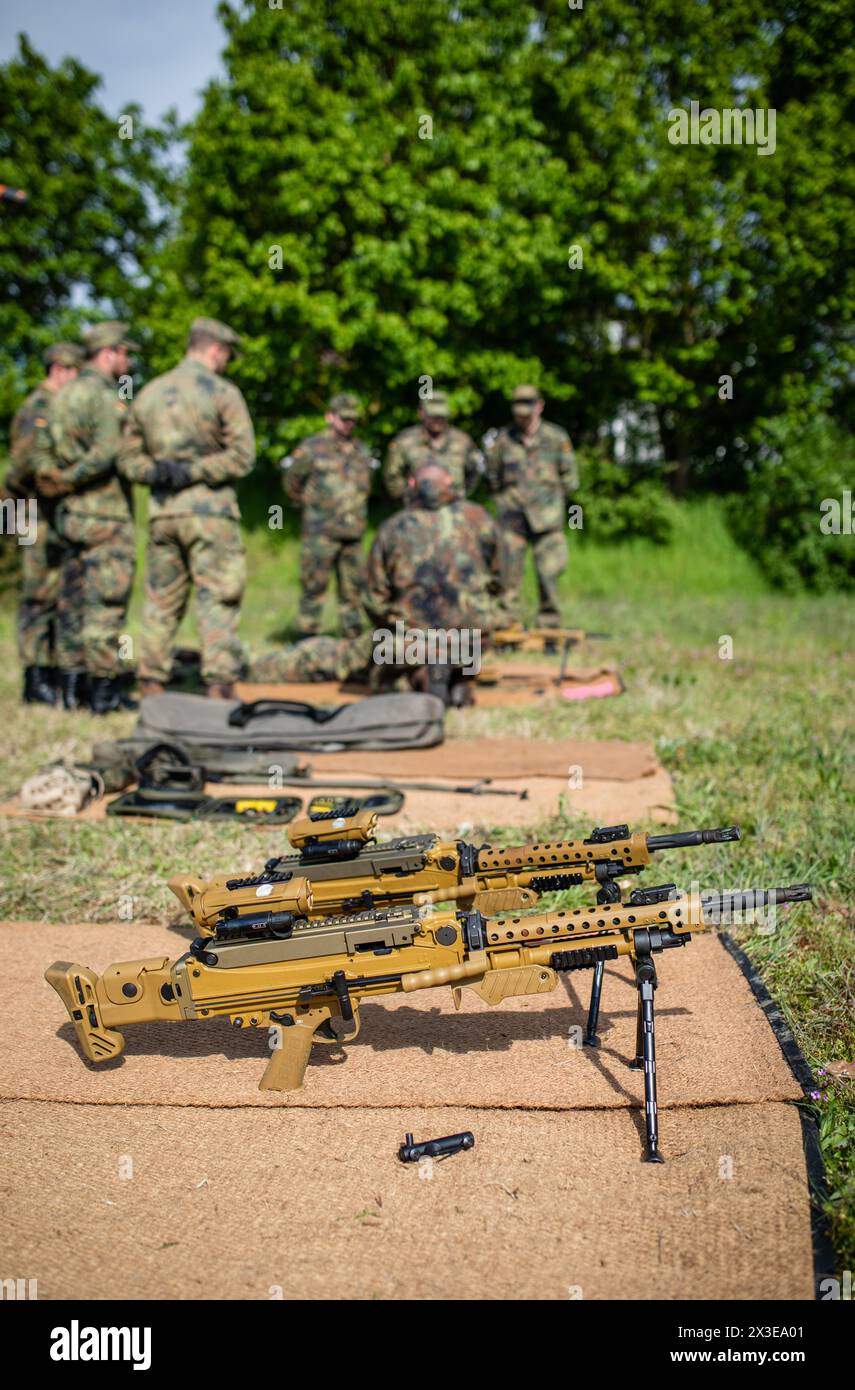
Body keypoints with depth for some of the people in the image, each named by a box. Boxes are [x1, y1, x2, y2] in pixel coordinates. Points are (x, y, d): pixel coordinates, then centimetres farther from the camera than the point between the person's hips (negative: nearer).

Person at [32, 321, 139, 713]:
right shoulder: (106, 395, -11)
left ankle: (72, 687, 15)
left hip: (69, 515, 9)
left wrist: (53, 483, 17)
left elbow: (41, 449, 19)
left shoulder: (64, 395, 16)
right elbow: (109, 453, -21)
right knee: (105, 605, -5)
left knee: (72, 602, 11)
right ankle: (105, 690, -3)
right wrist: (73, 479, -9)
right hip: (105, 514, -9)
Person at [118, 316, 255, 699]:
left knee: (161, 601, 12)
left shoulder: (149, 393, 13)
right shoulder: (222, 392, -4)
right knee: (217, 599, -3)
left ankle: (151, 685, 14)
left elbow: (128, 458, 13)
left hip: (162, 510, 5)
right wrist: (194, 472, -12)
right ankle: (220, 683, -9)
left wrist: (153, 471, -4)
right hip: (210, 509, -5)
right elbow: (242, 455, -13)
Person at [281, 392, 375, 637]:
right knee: (314, 586, -4)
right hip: (320, 532, -5)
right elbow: (291, 482, 6)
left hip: (353, 533, 5)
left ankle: (352, 636, 13)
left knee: (353, 587, 6)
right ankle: (307, 636, 1)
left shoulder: (362, 451, 12)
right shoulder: (311, 448, -3)